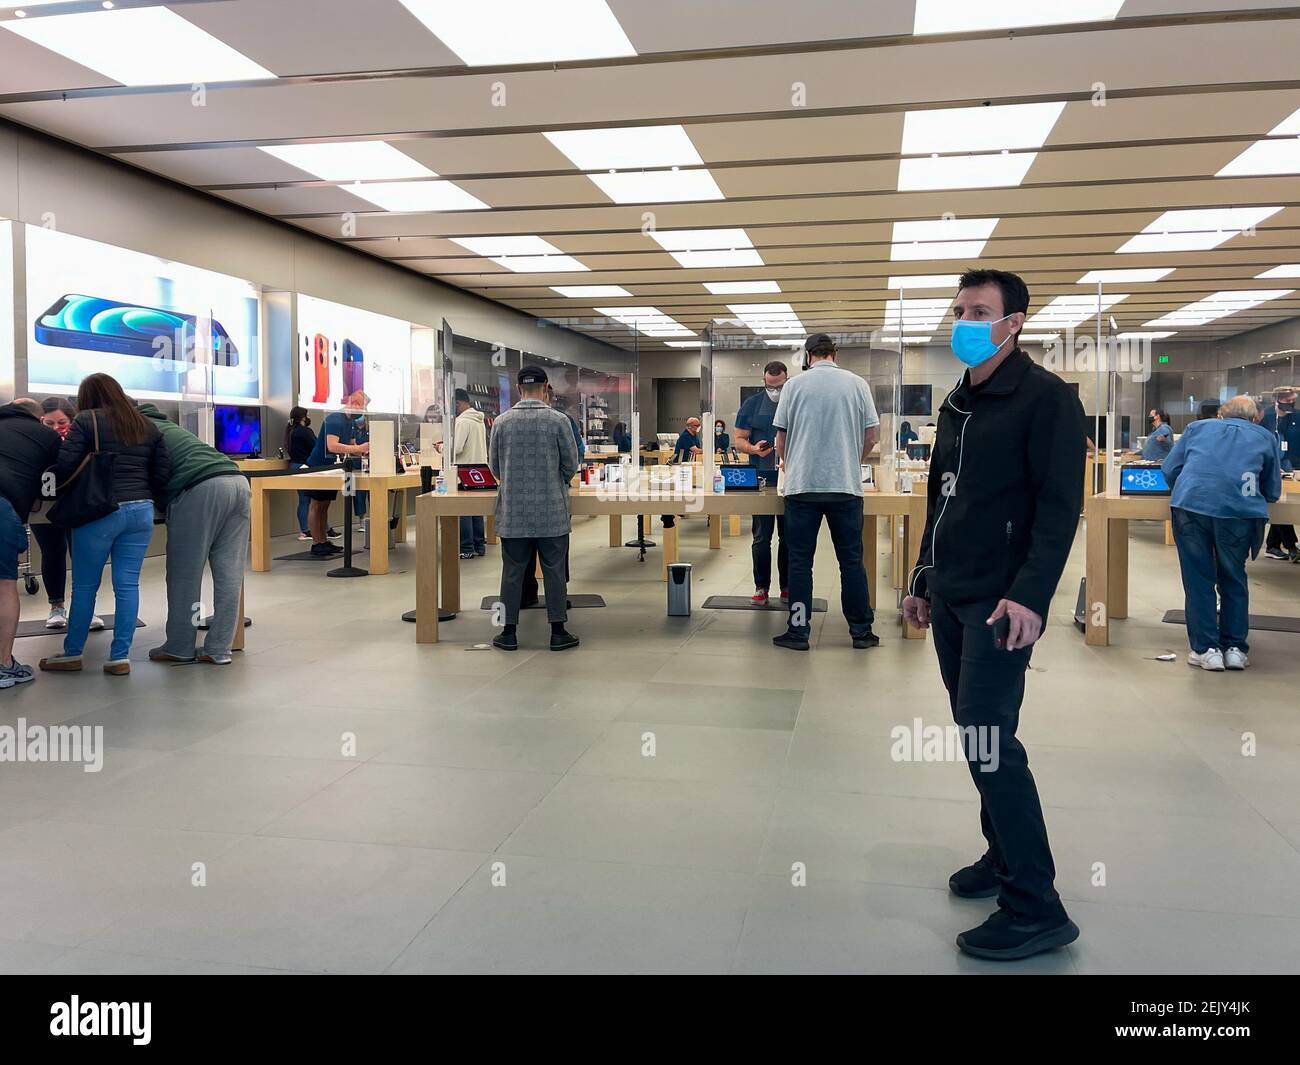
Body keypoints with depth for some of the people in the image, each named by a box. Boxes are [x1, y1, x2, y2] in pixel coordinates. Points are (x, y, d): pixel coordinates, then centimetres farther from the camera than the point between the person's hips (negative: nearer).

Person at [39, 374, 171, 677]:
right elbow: (163, 472, 9)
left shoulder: (86, 421, 1)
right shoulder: (147, 425, 14)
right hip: (140, 511, 4)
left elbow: (65, 465, -8)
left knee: (85, 586, 8)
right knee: (127, 585, 5)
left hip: (100, 511, -4)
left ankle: (72, 654, 19)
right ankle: (120, 657, 7)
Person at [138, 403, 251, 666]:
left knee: (185, 574, 3)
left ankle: (179, 648, 11)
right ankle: (218, 649, 7)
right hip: (237, 482, 8)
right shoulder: (165, 425, 37)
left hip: (202, 489, -8)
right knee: (229, 573, 4)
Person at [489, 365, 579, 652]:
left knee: (512, 571, 8)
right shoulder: (558, 420, -7)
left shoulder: (502, 421, -1)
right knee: (554, 571, 5)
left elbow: (494, 466, 7)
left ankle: (509, 632, 13)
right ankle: (558, 632, 10)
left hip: (513, 511, 2)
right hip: (552, 511, -2)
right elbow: (571, 464, -1)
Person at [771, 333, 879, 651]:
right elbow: (872, 433, 6)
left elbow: (781, 436, 7)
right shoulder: (856, 384, 4)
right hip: (846, 484, 1)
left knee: (800, 561, 4)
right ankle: (861, 631, 12)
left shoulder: (795, 385, 3)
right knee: (851, 560, 7)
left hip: (802, 484, -1)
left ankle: (798, 632, 6)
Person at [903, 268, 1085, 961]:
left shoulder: (1045, 398, -8)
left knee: (987, 740, -12)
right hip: (950, 597, 8)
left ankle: (1035, 909, -3)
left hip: (1000, 602, -8)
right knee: (978, 732, 13)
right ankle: (1006, 857, 29)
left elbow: (1060, 506, -16)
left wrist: (1030, 596, -25)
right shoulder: (956, 403, 16)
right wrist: (923, 581, 21)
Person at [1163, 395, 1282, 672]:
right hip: (1239, 510, 0)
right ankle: (1235, 648, 19)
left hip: (1190, 504, 0)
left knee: (1198, 579, 10)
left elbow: (1169, 470, 21)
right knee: (1233, 579, 17)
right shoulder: (1266, 438, 24)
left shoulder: (1197, 428, 25)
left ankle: (1206, 649, 11)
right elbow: (1273, 493, 26)